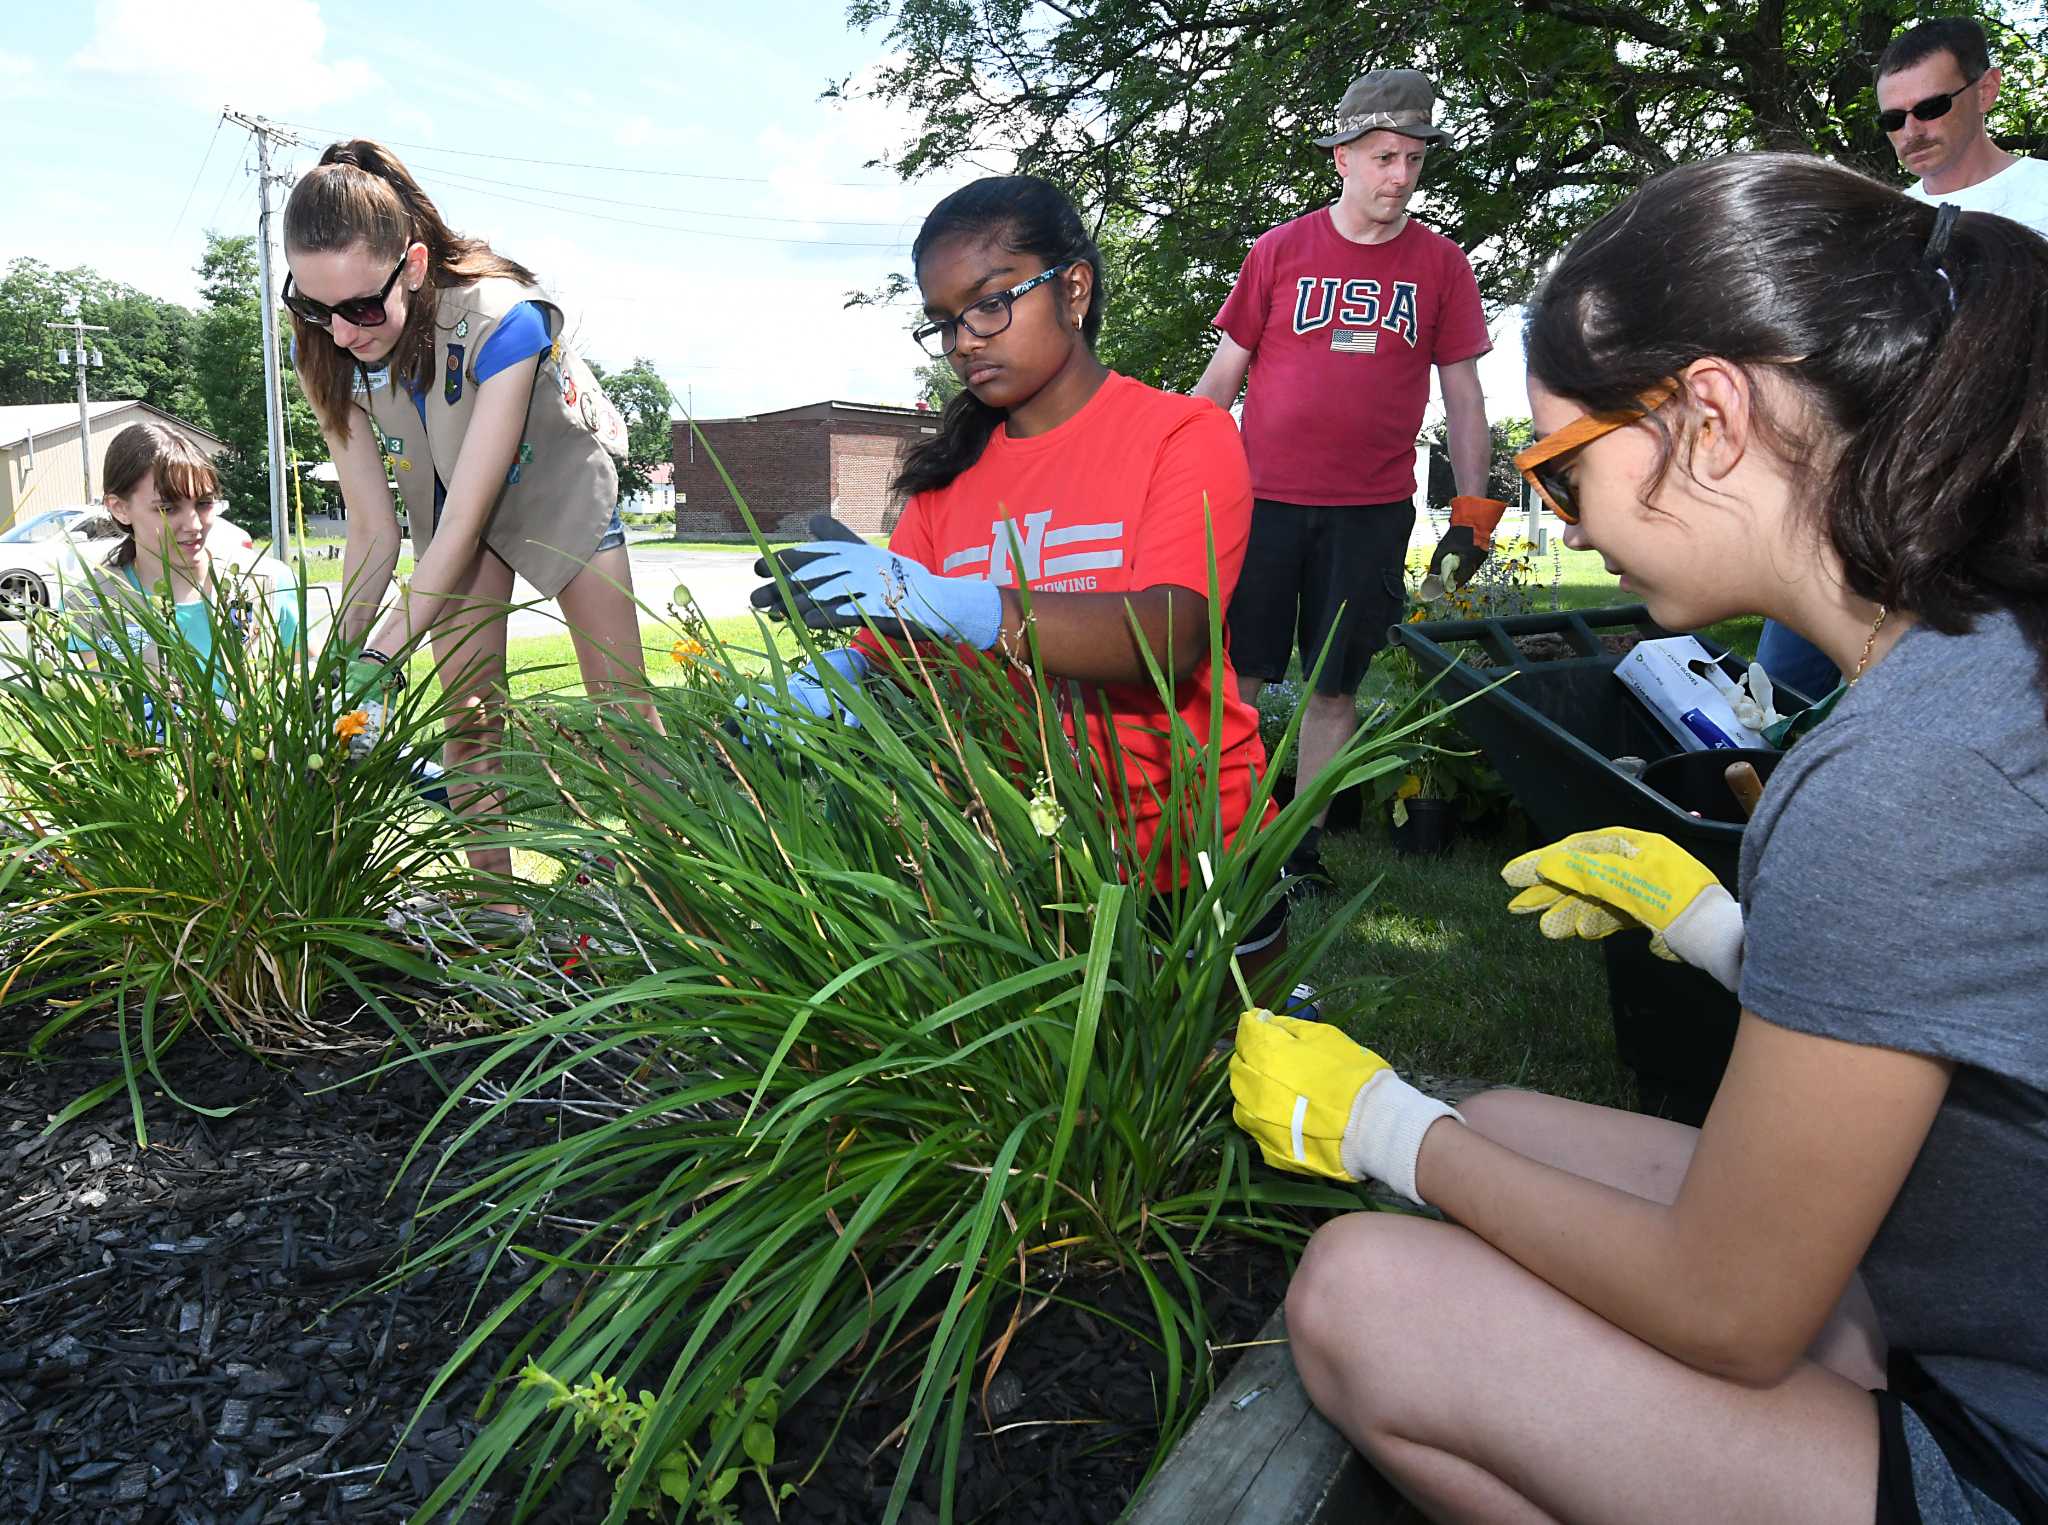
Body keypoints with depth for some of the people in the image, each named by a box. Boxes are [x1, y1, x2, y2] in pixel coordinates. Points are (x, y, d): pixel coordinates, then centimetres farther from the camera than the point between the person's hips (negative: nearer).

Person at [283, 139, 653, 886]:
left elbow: (464, 521, -39)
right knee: (469, 708, -4)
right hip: (450, 491, 4)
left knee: (620, 694, -4)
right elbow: (374, 532, -19)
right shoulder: (324, 353, -23)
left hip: (557, 475, -3)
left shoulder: (502, 319, -39)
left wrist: (381, 657, -43)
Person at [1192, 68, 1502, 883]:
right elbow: (1223, 373, 8)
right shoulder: (1280, 250, 4)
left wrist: (1472, 513, 2)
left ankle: (1304, 845, 17)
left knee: (1334, 688, 5)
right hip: (1265, 500, 0)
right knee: (1236, 675, 1)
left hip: (1373, 511, 1)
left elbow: (1463, 394, 9)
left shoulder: (1441, 264, 7)